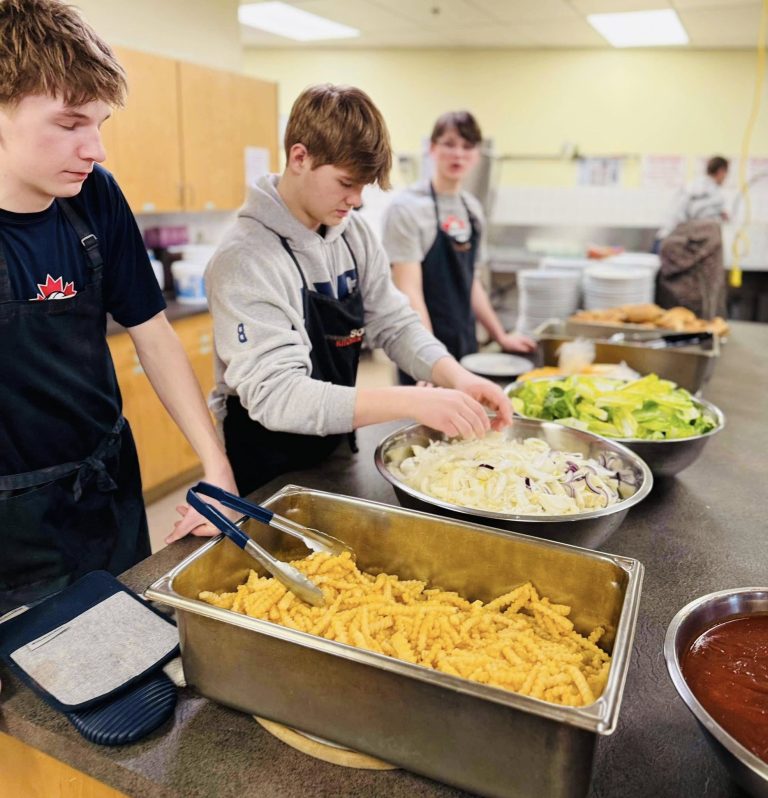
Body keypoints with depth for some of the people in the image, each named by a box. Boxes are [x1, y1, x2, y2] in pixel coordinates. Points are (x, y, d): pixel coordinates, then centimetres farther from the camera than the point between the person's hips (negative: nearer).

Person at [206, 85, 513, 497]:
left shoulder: (354, 234, -3)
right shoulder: (246, 260, -25)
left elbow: (395, 324, 0)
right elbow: (275, 395, -33)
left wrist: (455, 376, -19)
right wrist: (412, 402, -39)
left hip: (336, 453, 7)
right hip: (268, 476, -7)